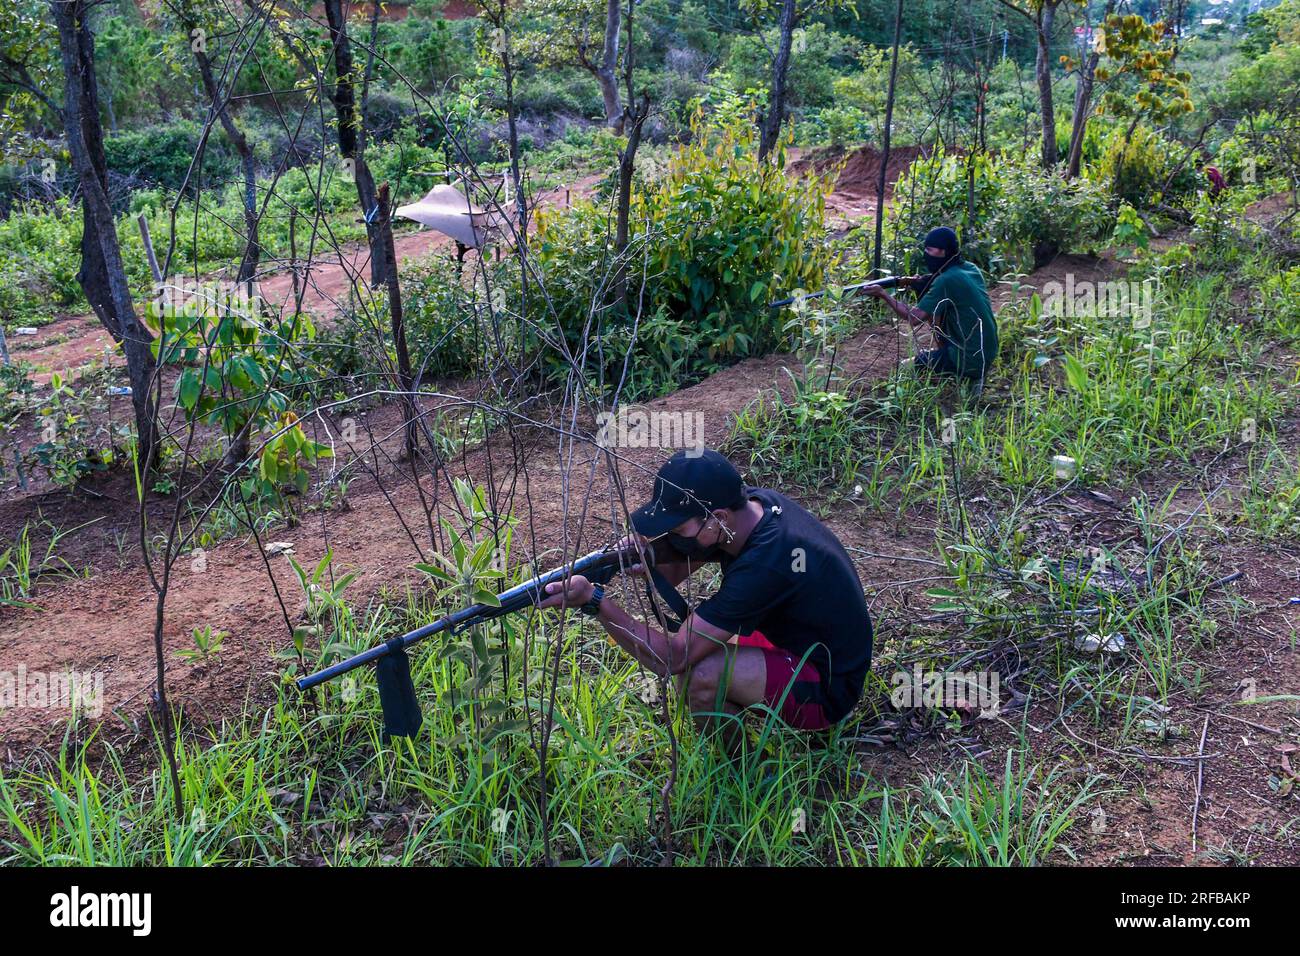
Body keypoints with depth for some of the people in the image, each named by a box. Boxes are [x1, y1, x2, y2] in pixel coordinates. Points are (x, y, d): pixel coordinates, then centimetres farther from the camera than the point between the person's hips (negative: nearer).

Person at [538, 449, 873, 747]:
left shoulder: (765, 565, -35)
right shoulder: (750, 502, -10)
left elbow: (671, 658, -32)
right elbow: (671, 572, -3)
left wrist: (594, 600, -34)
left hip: (826, 689, -9)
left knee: (699, 673, -28)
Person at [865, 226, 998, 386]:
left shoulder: (946, 280, -20)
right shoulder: (971, 268, 5)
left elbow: (914, 318, -19)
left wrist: (883, 295, -11)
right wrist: (916, 281, -2)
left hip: (970, 360, -8)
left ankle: (967, 377, 4)